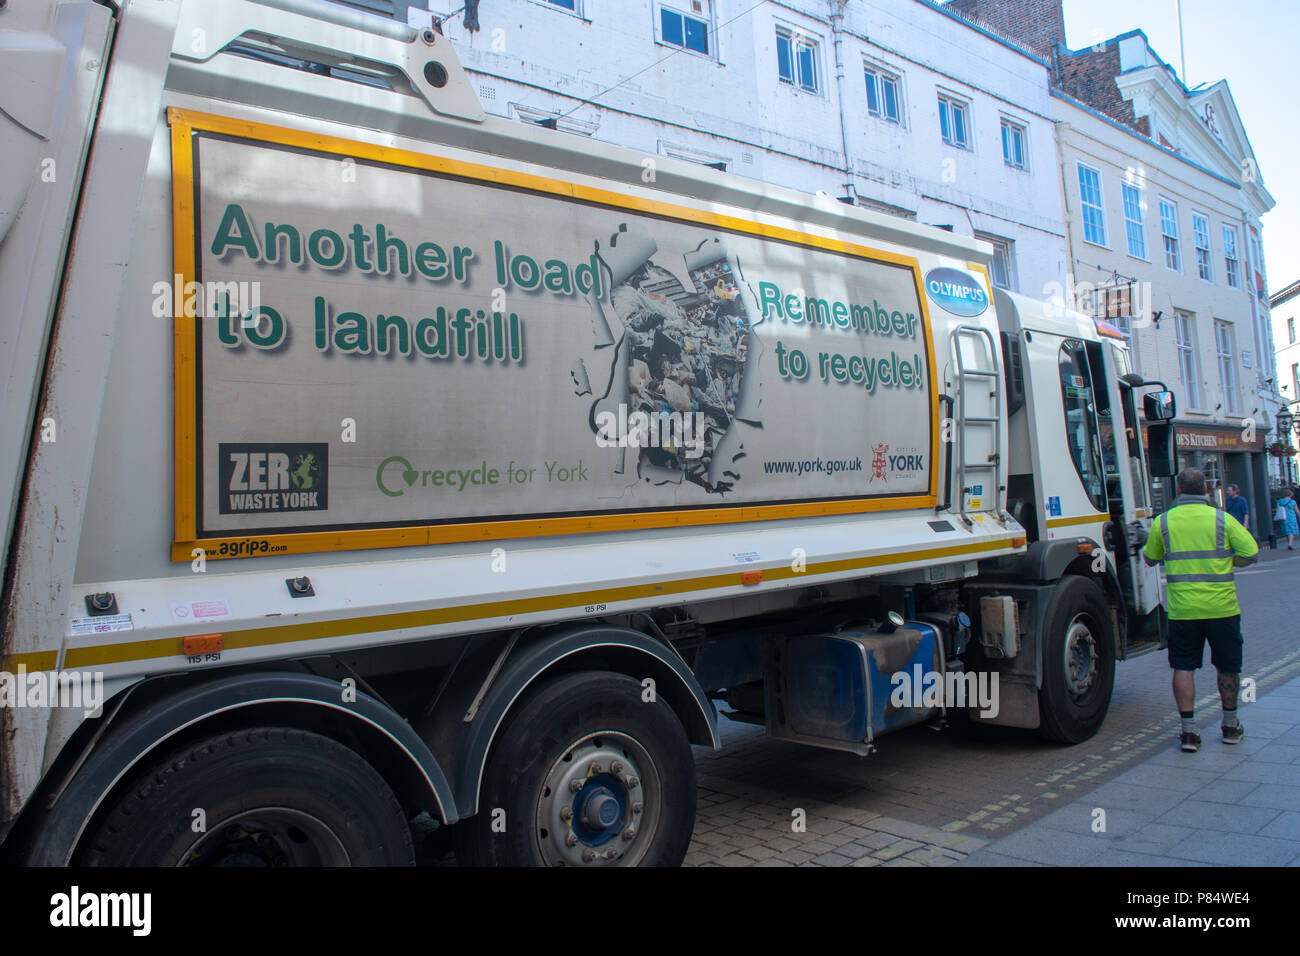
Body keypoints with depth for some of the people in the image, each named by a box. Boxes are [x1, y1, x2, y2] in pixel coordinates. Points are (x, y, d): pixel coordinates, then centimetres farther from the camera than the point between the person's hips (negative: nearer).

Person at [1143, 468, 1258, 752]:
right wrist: (1223, 561, 13)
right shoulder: (1222, 519, -3)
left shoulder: (1163, 522, -1)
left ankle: (1189, 731, 4)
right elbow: (1251, 553, -3)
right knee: (1227, 666, 16)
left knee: (1184, 668, 6)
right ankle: (1230, 726, 29)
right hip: (1221, 607, 1)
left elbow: (1150, 559, 9)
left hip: (1181, 609, 0)